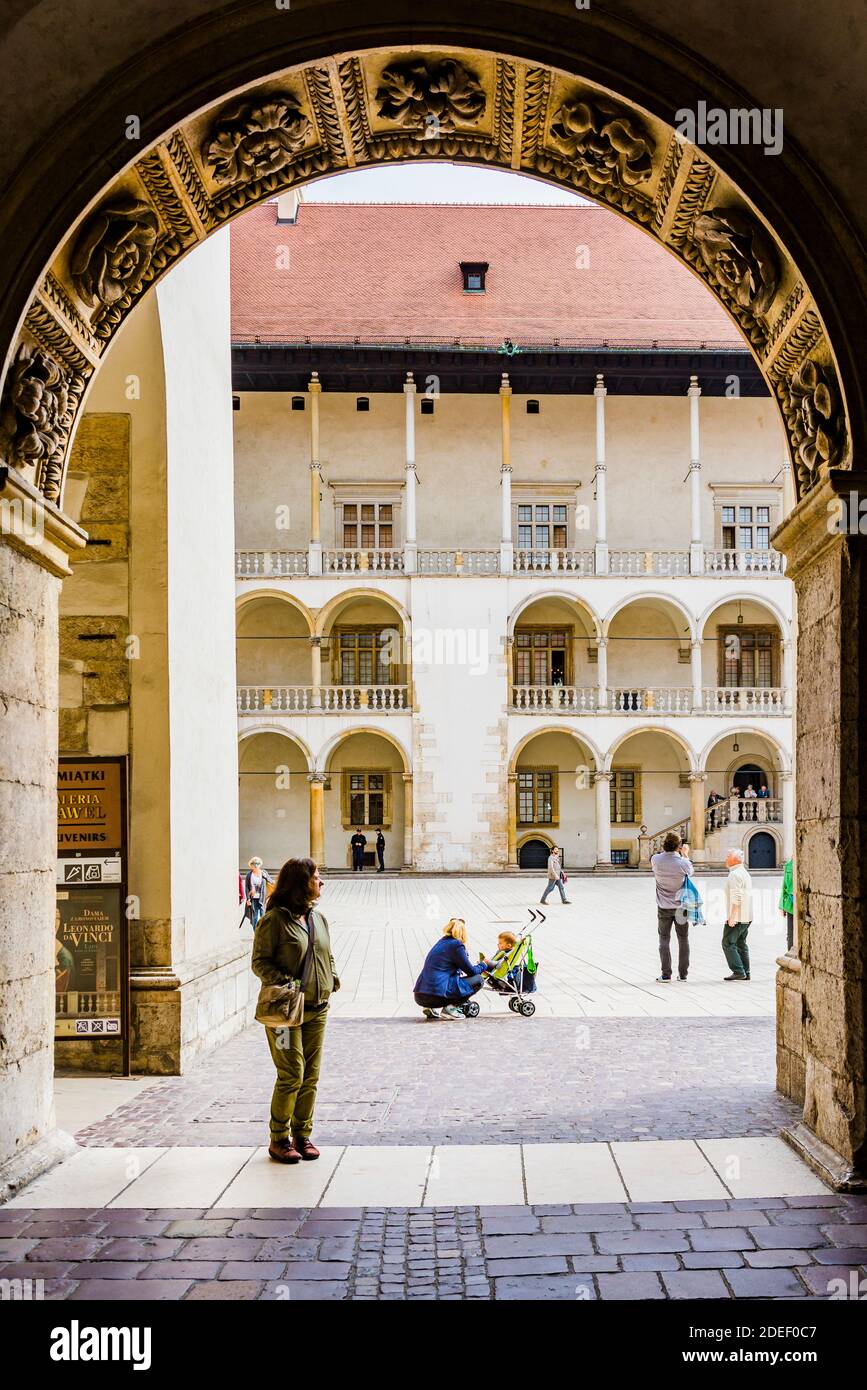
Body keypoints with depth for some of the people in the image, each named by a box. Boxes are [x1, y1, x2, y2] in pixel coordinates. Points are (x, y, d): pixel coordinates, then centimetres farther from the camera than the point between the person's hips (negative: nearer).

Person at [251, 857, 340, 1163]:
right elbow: (259, 962, -10)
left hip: (317, 1009, 7)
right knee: (292, 1075, -6)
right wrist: (284, 982, -23)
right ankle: (279, 1139, 8)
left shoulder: (318, 918, 12)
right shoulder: (275, 919, -11)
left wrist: (333, 980, 6)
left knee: (311, 1076, 10)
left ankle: (302, 1135, 21)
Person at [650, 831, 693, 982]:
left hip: (664, 908, 0)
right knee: (683, 939, 11)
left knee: (664, 940, 6)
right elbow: (690, 871, 7)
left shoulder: (656, 860, -13)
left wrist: (664, 849, 20)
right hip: (681, 906, 0)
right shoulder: (682, 863, -16)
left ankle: (665, 974, 1)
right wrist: (685, 855, 22)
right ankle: (683, 974, 15)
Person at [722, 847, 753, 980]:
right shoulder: (745, 873, 18)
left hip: (736, 917, -10)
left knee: (728, 943, -6)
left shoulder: (734, 875, -14)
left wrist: (732, 917, -21)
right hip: (746, 917, 10)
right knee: (741, 944, 13)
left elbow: (736, 898, -22)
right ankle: (745, 973, 13)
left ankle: (738, 971, -10)